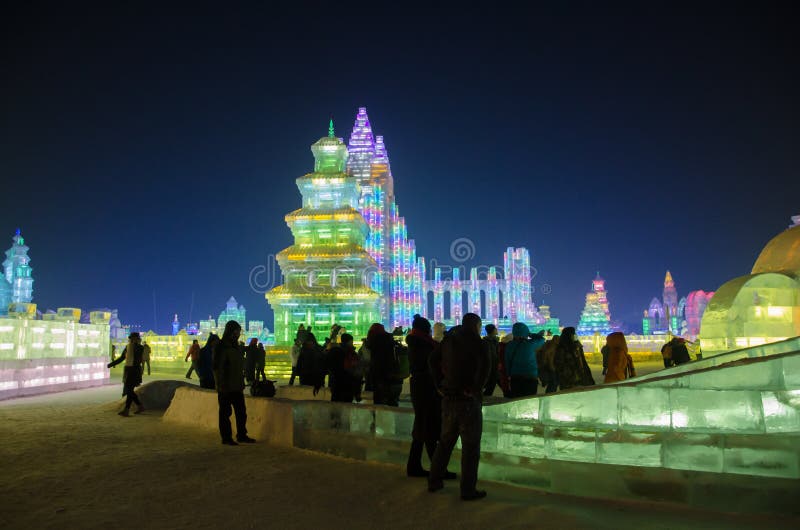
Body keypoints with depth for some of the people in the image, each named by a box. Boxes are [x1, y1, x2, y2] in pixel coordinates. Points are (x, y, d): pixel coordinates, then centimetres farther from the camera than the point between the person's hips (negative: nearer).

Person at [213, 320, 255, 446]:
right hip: (225, 388, -8)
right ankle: (226, 438, 11)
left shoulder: (235, 346, 14)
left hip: (237, 387, 8)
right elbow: (217, 368, -15)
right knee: (225, 413, 3)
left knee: (241, 411, 11)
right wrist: (221, 386, -18)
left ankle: (242, 435, 21)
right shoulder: (221, 347, -12)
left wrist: (241, 383, 15)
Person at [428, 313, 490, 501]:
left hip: (448, 399, 6)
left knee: (445, 441, 19)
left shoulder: (449, 340, 10)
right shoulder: (479, 344, -7)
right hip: (469, 401, -6)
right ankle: (468, 489, 7)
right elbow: (484, 369, -23)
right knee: (470, 446, 3)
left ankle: (434, 481, 25)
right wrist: (476, 390, -13)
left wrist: (441, 385, 7)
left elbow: (432, 360, 8)